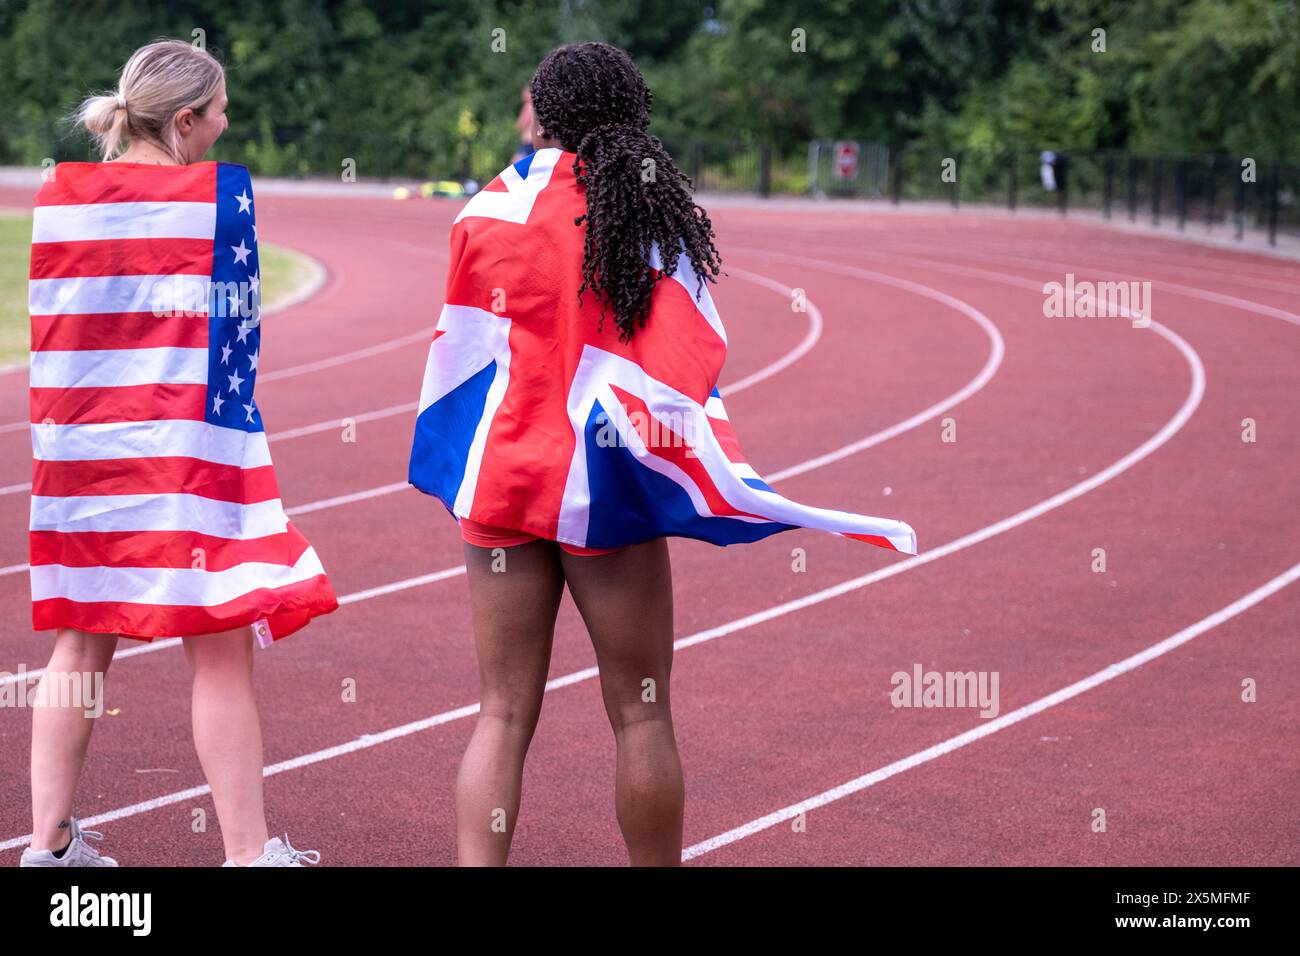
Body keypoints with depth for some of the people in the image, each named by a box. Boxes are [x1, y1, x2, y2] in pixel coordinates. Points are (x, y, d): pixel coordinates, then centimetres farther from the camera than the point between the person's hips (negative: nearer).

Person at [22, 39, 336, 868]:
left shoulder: (59, 197, 6)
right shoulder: (220, 194, -8)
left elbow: (46, 324, 12)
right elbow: (236, 331, -5)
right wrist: (234, 434, 5)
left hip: (80, 447, 5)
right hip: (188, 448, -5)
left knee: (82, 643, 14)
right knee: (221, 651, -1)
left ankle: (50, 839, 16)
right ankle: (248, 849, 2)